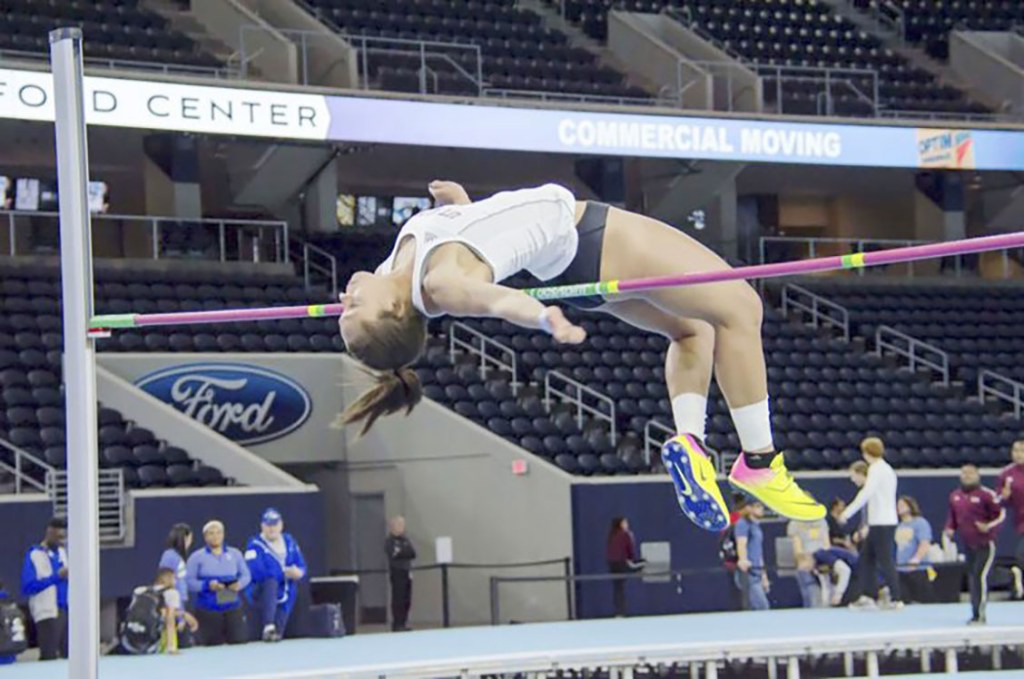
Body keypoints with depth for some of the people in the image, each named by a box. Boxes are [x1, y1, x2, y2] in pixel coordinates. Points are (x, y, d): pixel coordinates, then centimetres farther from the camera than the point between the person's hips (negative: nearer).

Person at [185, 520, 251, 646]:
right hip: (208, 610, -3)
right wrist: (208, 585, -21)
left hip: (233, 607, 3)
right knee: (213, 645, -3)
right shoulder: (197, 557, 0)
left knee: (239, 642, -5)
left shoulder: (235, 554, 11)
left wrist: (239, 584, -11)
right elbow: (189, 581, -5)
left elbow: (245, 575, 12)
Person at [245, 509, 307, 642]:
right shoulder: (255, 545, -7)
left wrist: (298, 572, -13)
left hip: (284, 592, 7)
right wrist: (284, 573, -19)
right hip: (261, 591, -7)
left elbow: (301, 566, 12)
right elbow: (256, 573, -19)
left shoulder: (289, 542, 12)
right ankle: (268, 626, -48)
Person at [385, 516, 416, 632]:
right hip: (397, 572, -6)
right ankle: (397, 625, -6)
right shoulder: (390, 540, -2)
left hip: (407, 572, 6)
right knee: (398, 599, -9)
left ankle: (403, 624, 11)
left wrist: (400, 552, -10)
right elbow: (394, 554, -17)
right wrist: (406, 552, -6)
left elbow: (413, 553, 4)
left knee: (407, 600, 5)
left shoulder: (406, 540, 16)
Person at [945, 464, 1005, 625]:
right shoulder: (955, 496, 7)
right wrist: (950, 529, 2)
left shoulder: (986, 494, -12)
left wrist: (989, 526, -22)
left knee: (980, 576, -15)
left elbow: (1001, 514, -8)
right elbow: (953, 517, 20)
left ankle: (979, 614, -10)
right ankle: (976, 614, 22)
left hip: (985, 544, -7)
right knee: (971, 577, 12)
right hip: (968, 544, 7)